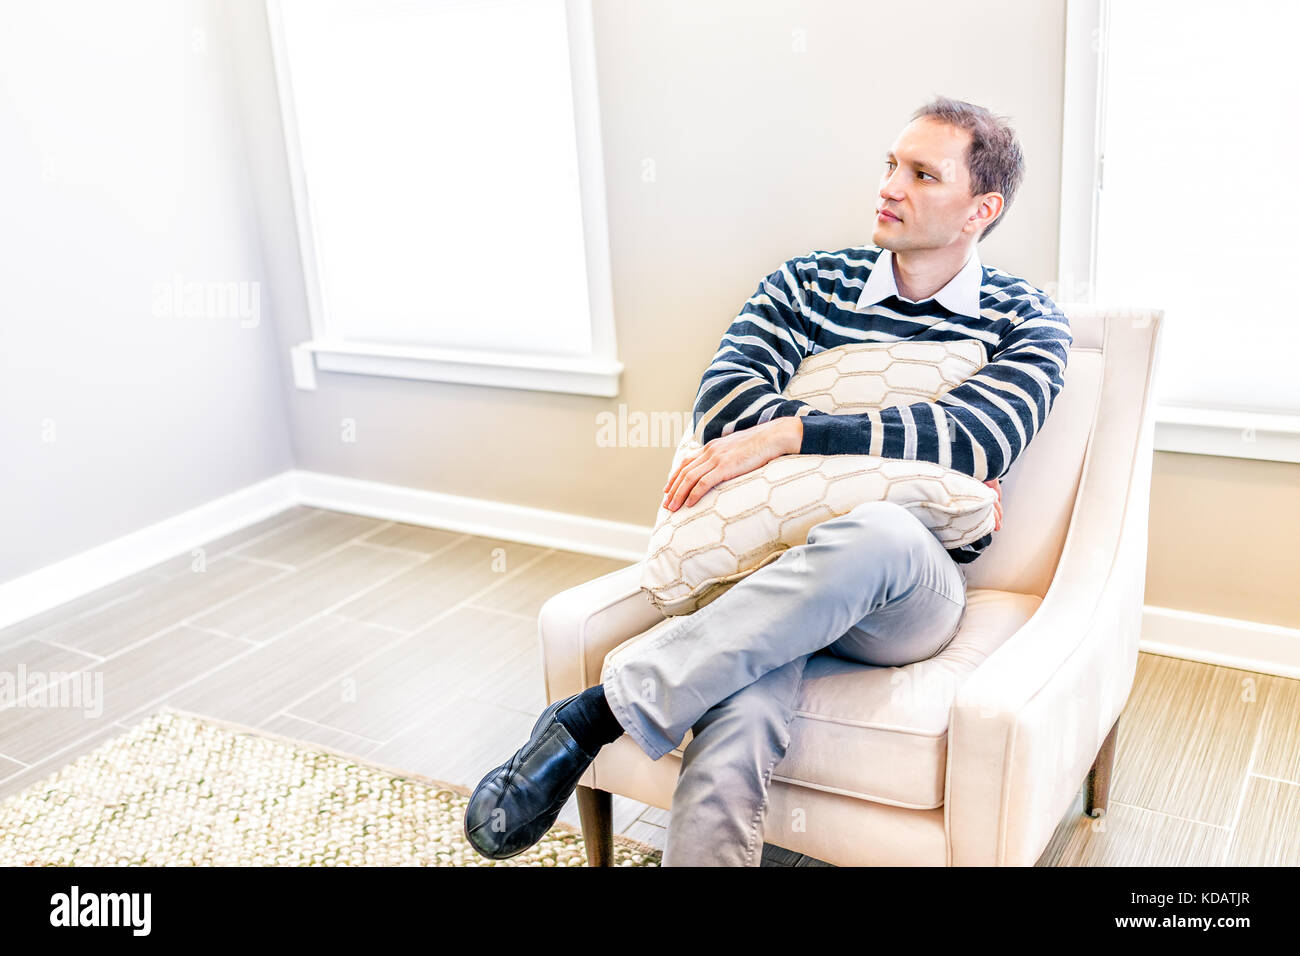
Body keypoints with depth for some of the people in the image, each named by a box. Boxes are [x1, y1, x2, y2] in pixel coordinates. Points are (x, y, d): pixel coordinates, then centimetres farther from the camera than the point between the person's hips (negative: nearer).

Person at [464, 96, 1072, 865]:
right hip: (781, 557, 1)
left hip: (917, 595, -1)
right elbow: (726, 401, -3)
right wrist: (917, 458, -11)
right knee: (727, 755, -33)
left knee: (880, 530, -40)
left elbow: (975, 436, -13)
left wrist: (786, 436, -20)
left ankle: (598, 713, -33)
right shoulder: (808, 283, 13)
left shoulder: (1027, 323, 7)